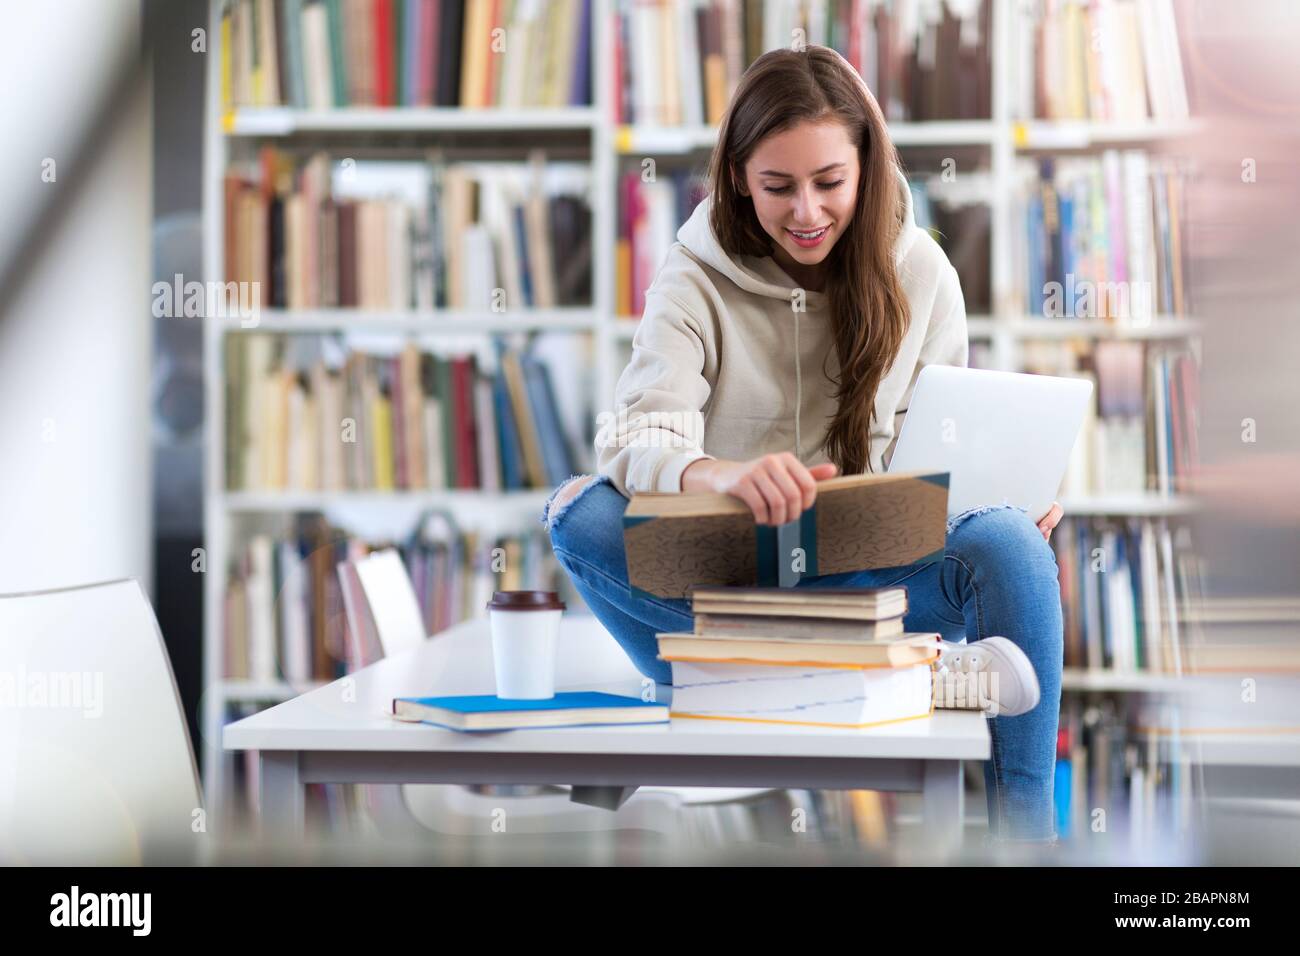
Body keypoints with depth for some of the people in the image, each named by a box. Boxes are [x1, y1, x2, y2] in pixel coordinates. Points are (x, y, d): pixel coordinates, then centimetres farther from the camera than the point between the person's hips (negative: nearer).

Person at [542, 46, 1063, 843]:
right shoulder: (697, 281, -3)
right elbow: (639, 437, -19)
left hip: (873, 569, 1)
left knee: (1008, 544, -31)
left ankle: (1025, 836, -27)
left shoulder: (918, 272, 4)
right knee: (580, 513, -31)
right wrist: (724, 475, -43)